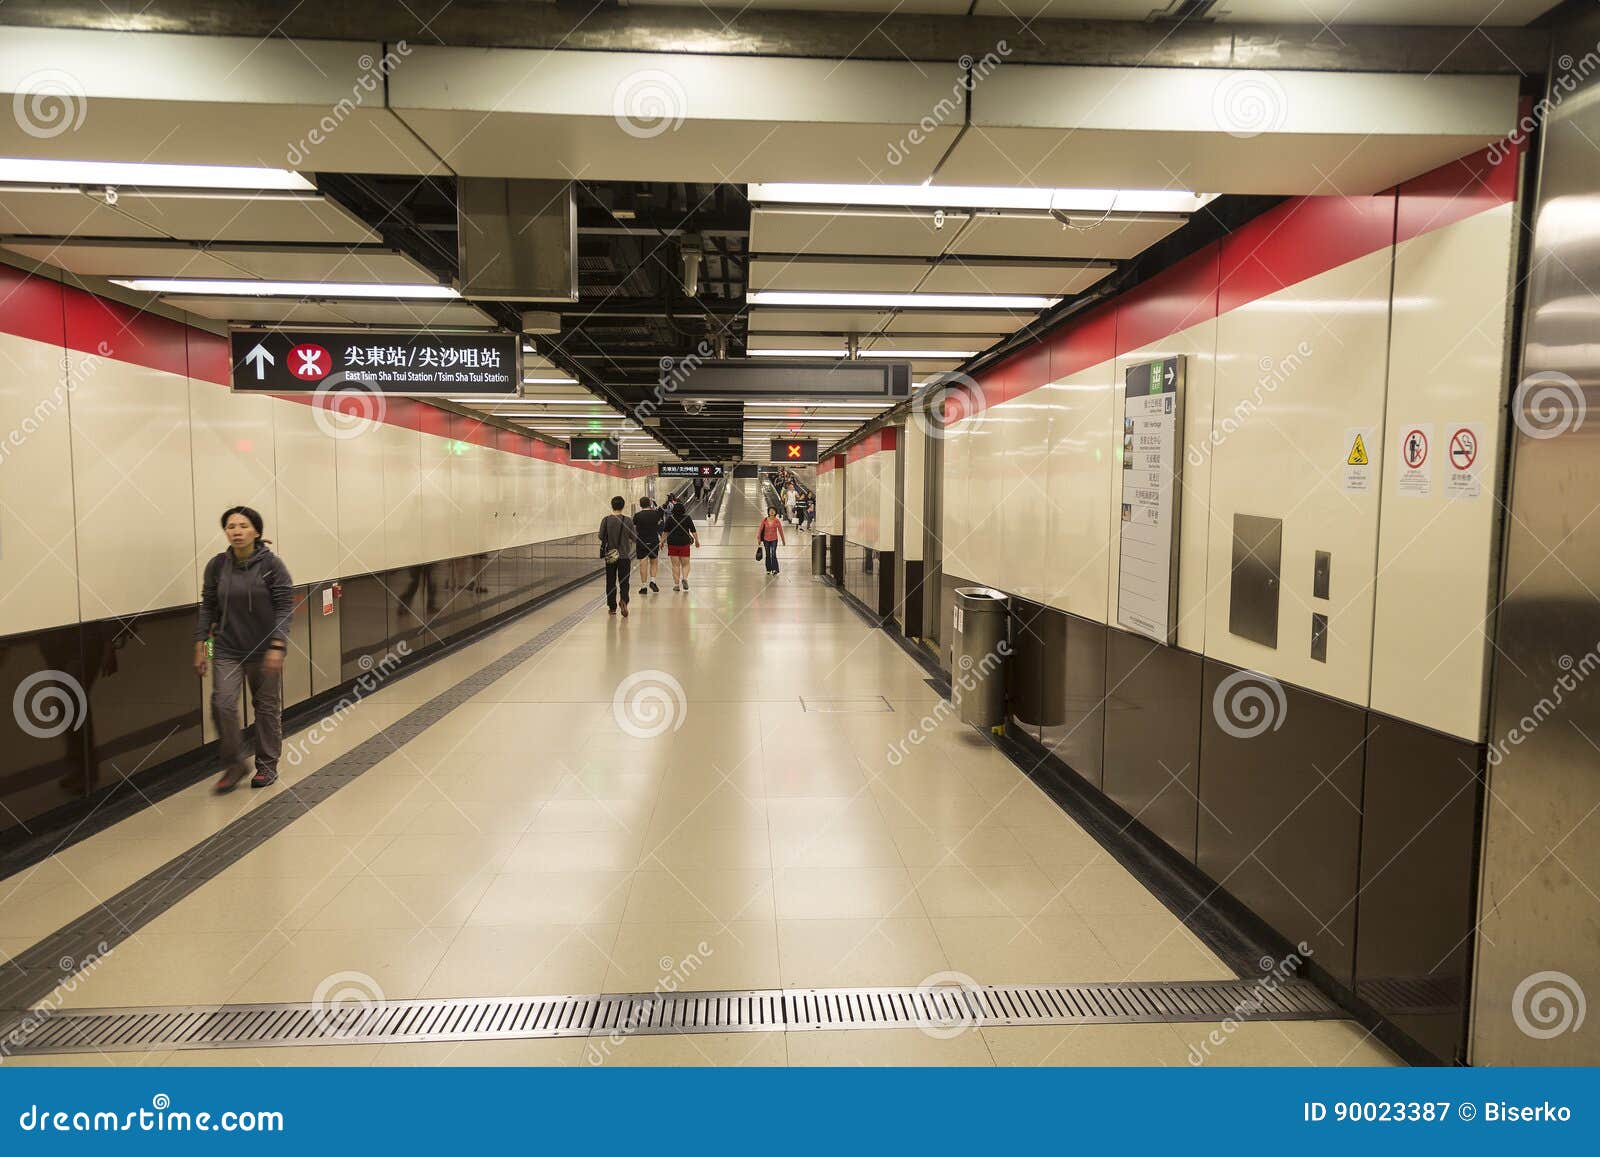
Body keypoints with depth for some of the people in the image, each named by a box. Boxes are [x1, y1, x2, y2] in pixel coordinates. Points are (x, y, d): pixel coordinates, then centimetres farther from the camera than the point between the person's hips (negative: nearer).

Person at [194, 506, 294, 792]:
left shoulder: (272, 564, -10)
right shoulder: (217, 565, -1)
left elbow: (284, 607, -12)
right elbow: (208, 607, 6)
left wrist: (277, 646, -20)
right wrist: (200, 645, 2)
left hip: (264, 650, -2)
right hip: (227, 650, 2)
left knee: (267, 707, 8)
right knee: (222, 704, -10)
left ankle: (267, 765, 25)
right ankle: (233, 764, 10)